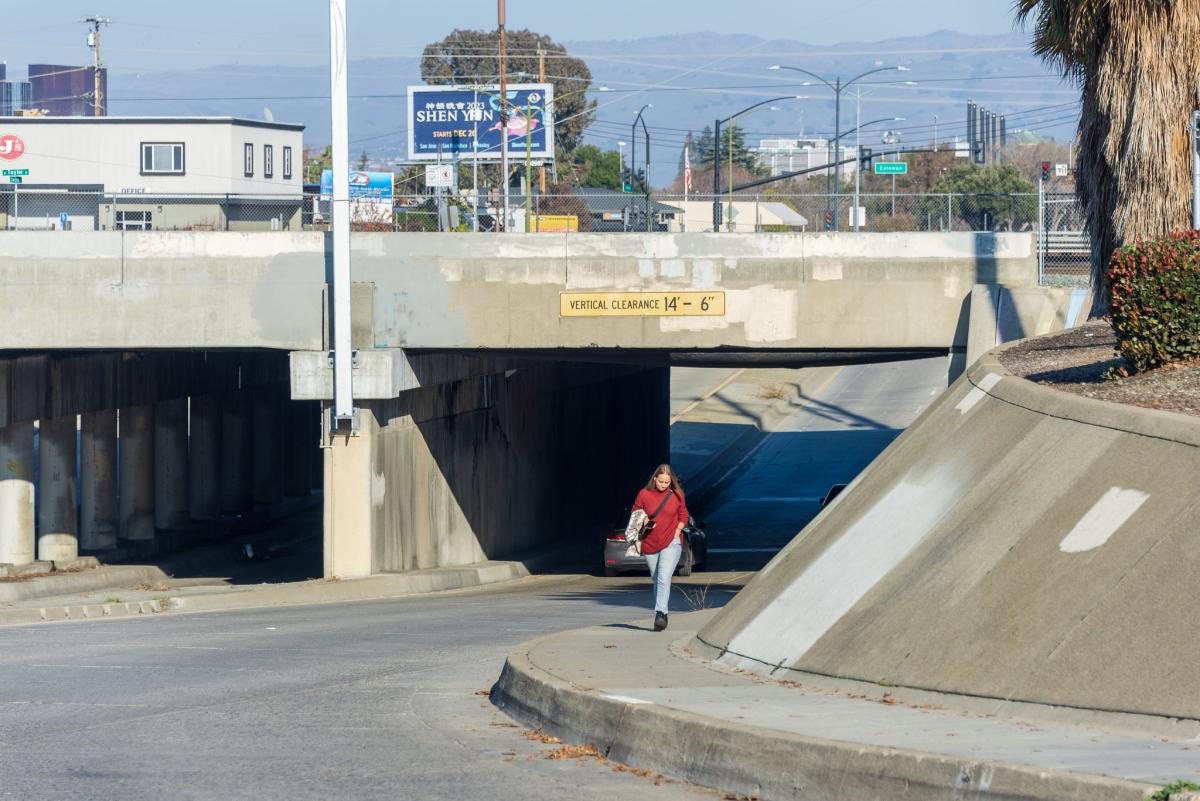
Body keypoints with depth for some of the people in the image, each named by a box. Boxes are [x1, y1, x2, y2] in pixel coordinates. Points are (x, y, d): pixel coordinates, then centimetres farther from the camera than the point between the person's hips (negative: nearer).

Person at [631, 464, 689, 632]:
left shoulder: (676, 495, 0)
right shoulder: (644, 494, -1)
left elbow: (683, 516, 12)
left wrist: (676, 533, -2)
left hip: (671, 543, -2)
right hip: (650, 545, 2)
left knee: (664, 578, -18)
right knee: (656, 580, 12)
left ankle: (660, 614, -25)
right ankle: (662, 613, 25)